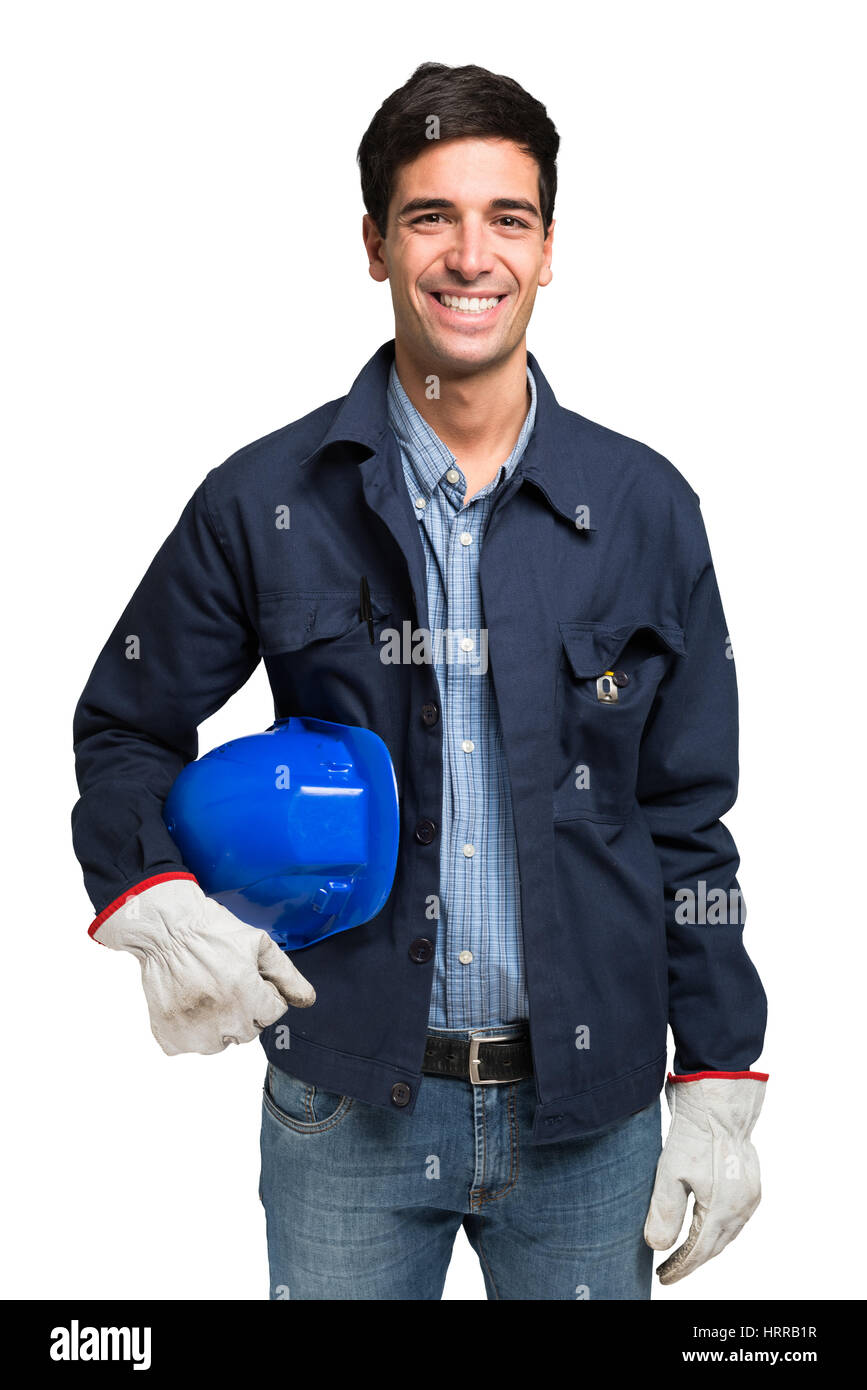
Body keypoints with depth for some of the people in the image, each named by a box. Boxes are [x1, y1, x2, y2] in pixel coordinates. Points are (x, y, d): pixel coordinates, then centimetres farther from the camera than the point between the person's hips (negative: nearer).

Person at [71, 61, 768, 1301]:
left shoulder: (645, 508, -1)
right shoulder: (263, 502, -5)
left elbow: (688, 816, 2)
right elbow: (126, 725, 7)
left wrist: (720, 1085, 1)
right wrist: (158, 901, -12)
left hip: (589, 1111, 1)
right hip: (345, 1106, -1)